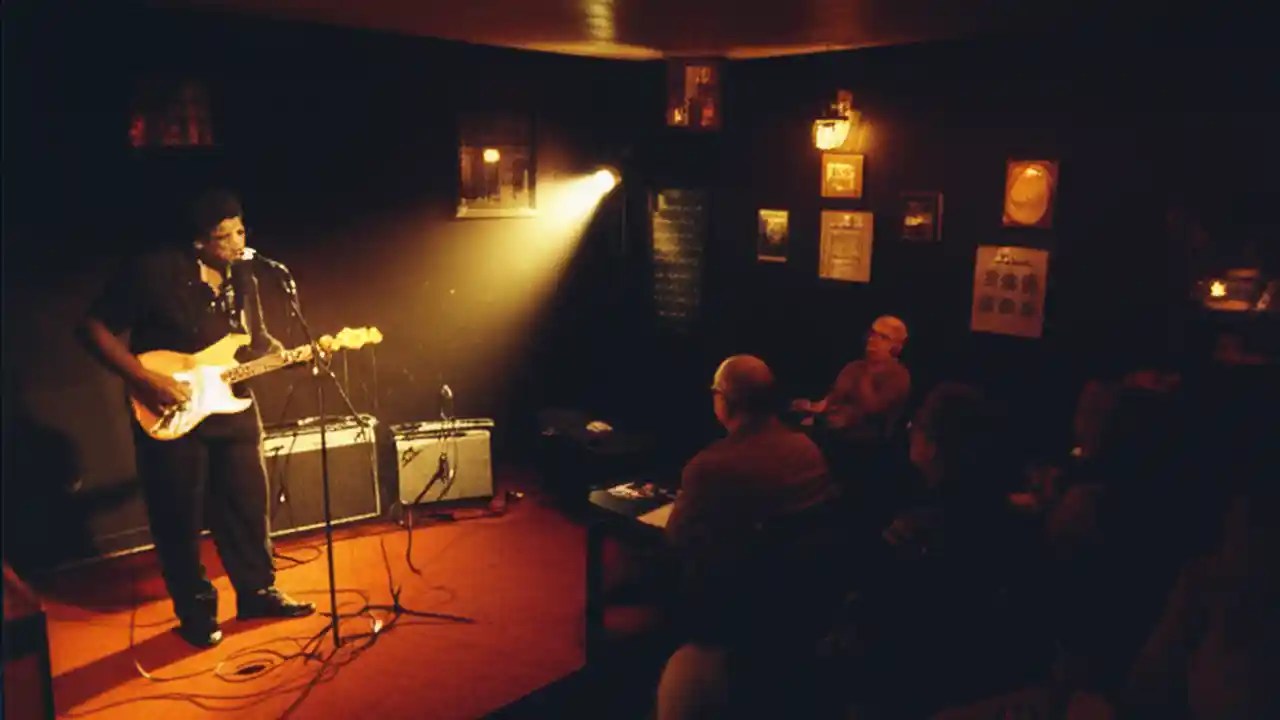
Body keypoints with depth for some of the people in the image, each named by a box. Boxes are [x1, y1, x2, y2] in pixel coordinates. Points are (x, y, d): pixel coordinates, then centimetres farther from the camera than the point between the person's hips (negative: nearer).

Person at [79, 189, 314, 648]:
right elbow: (94, 328, -13)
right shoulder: (152, 272, -15)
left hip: (233, 408, 5)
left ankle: (257, 591, 30)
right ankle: (196, 611, 22)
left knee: (248, 506, 13)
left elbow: (258, 342, 15)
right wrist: (144, 380, -21)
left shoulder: (243, 278, 5)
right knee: (181, 519, 5)